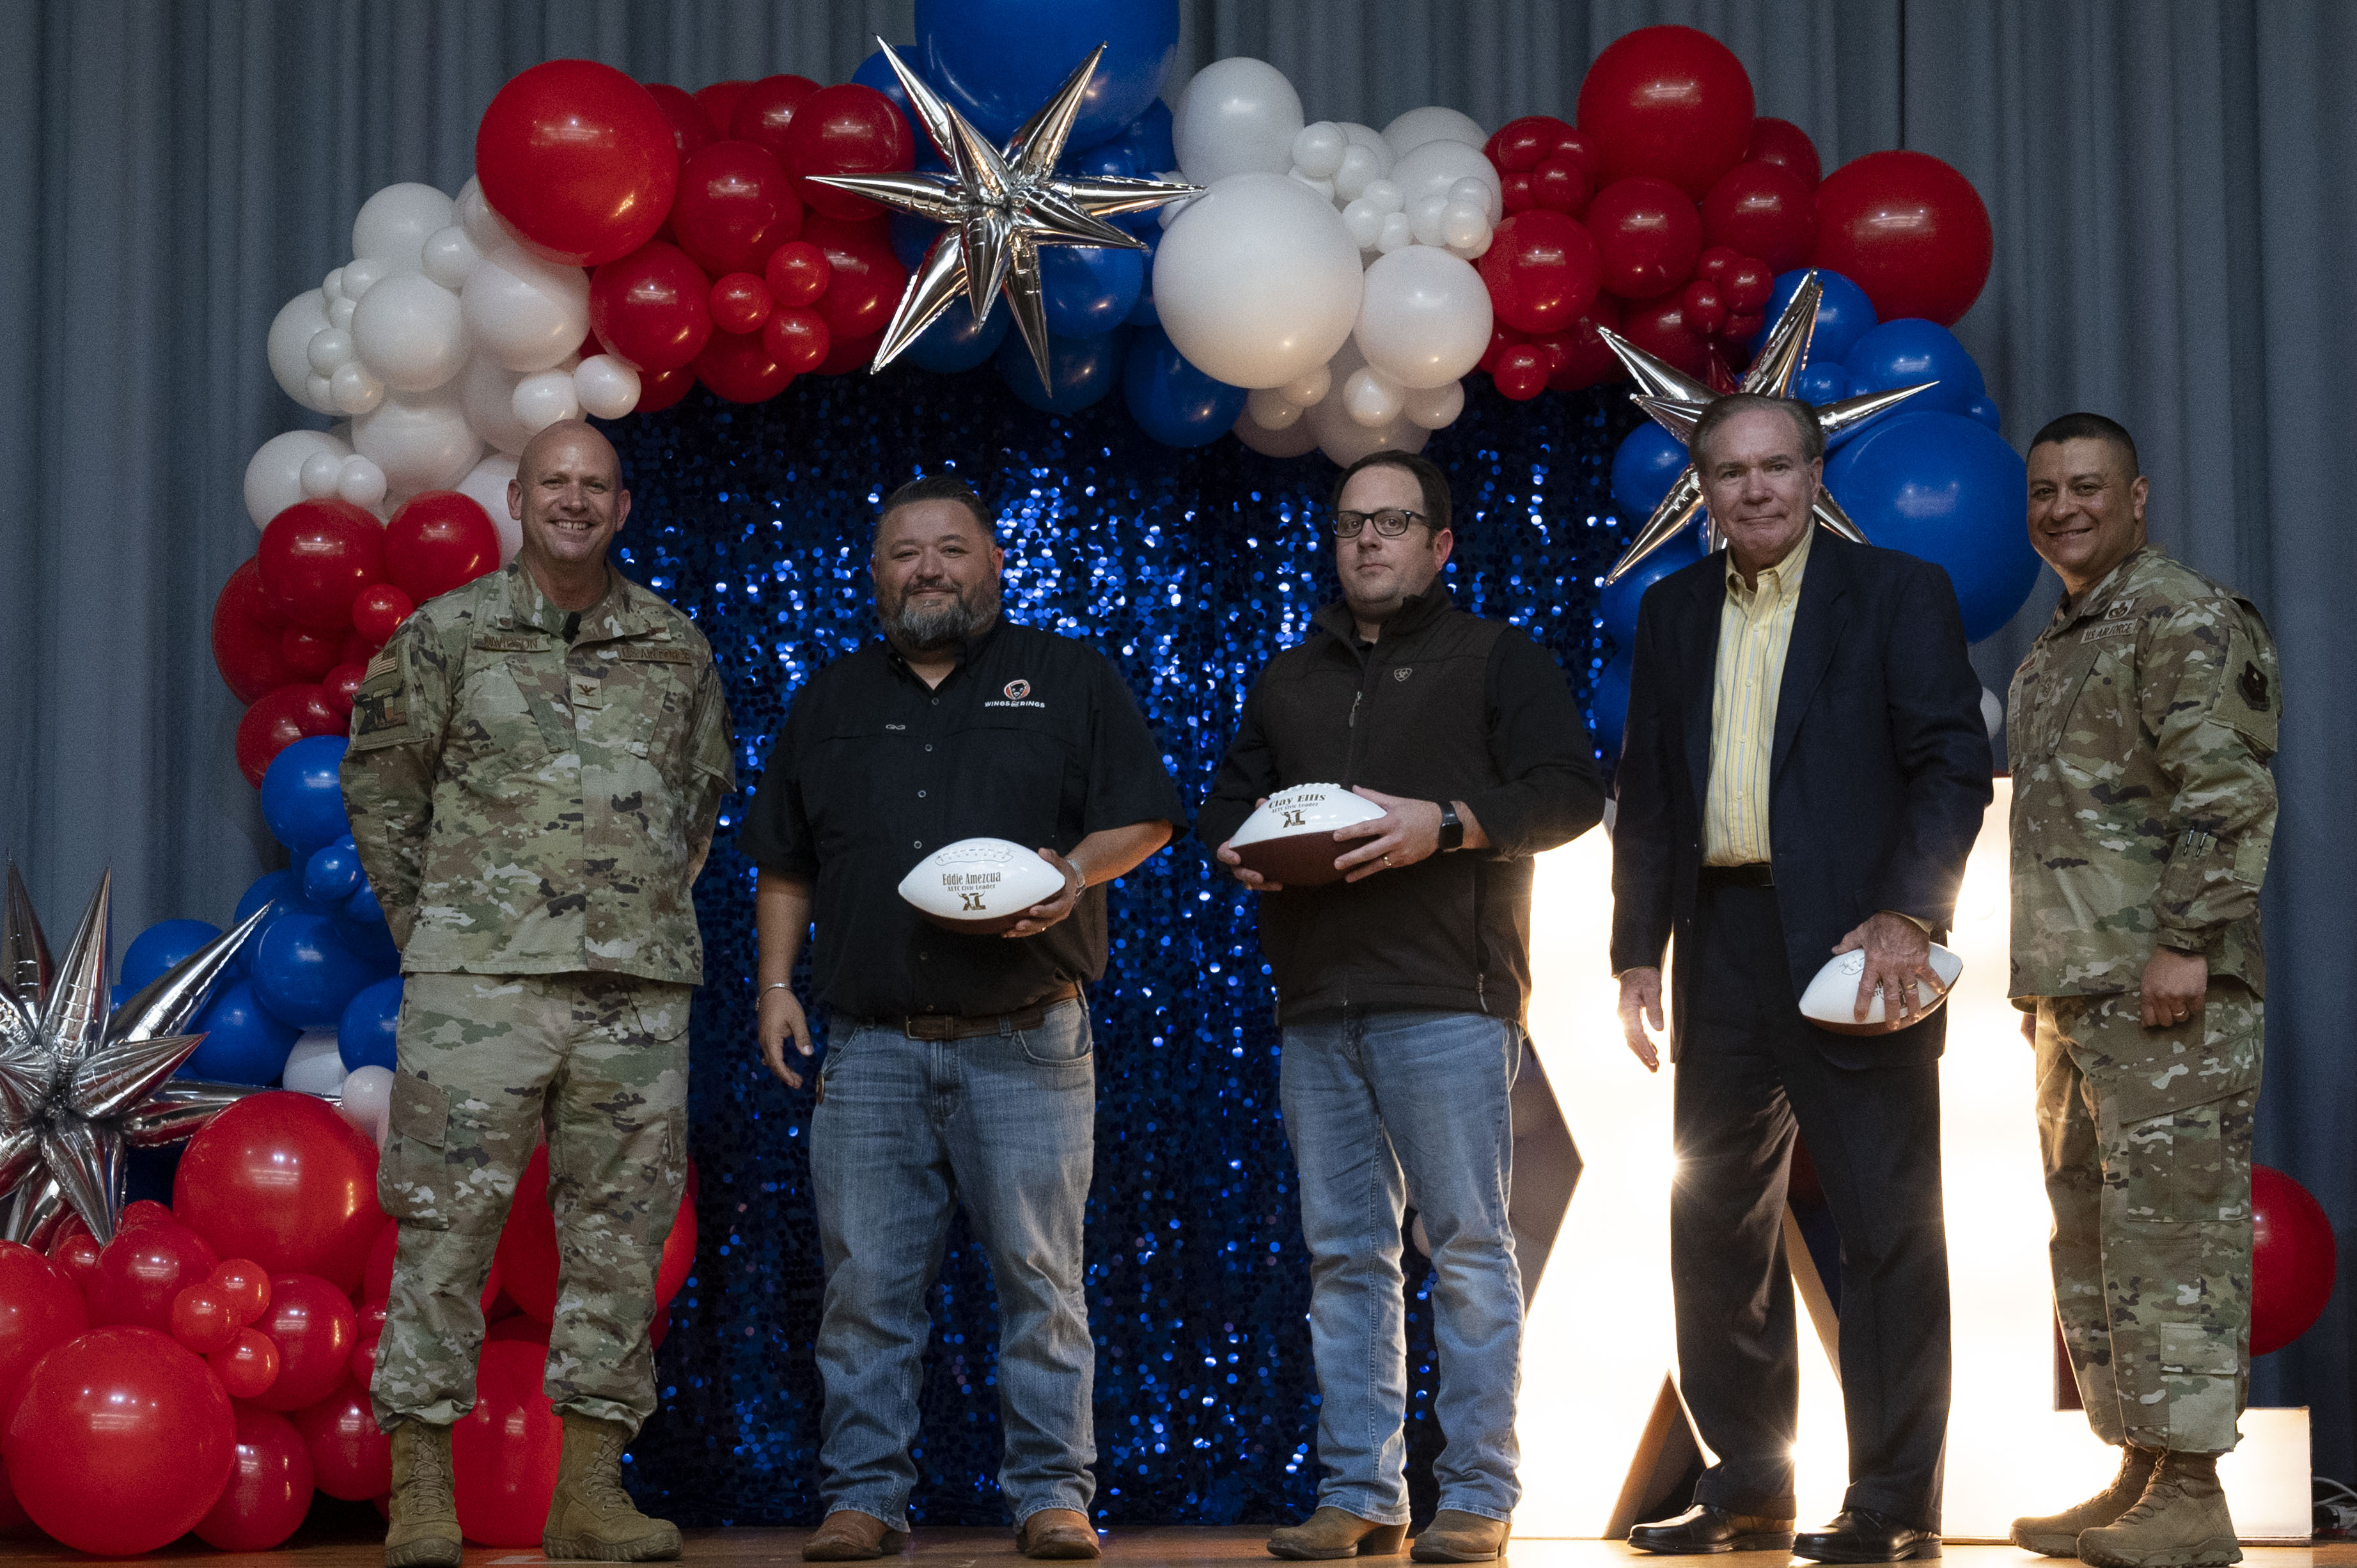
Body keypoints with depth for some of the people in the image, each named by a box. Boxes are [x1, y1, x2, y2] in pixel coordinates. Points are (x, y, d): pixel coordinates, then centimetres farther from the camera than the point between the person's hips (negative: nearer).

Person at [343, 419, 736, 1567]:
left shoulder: (676, 647, 13)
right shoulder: (448, 631, 5)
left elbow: (707, 783, 24)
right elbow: (379, 775, 10)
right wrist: (422, 916, 5)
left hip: (640, 982, 3)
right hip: (480, 973, -3)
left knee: (620, 1227, 4)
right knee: (447, 1216, -6)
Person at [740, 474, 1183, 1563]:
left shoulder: (1068, 678, 9)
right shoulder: (832, 700, 18)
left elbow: (1145, 819, 5)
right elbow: (785, 864, 20)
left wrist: (1076, 873, -14)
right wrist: (776, 983, 8)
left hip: (1026, 1043, -2)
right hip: (870, 1045, 2)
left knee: (1039, 1277, -1)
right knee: (867, 1282, 1)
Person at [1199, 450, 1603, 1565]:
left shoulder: (1497, 659, 8)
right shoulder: (1284, 682, 24)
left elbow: (1571, 792, -2)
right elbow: (1224, 802, 26)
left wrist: (1447, 824, -15)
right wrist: (1237, 847, 2)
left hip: (1447, 999, -5)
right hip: (1316, 1008, 5)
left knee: (1467, 1243, -6)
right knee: (1344, 1253, 4)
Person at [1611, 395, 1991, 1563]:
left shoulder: (1897, 593, 1)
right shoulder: (1673, 612, 15)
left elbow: (1953, 764, -6)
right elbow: (1644, 794, 15)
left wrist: (1907, 915, -17)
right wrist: (1637, 950, 8)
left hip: (1851, 943, -5)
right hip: (1722, 949, 5)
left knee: (1885, 1223, -3)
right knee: (1716, 1223, 9)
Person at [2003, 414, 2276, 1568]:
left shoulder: (2187, 620, -7)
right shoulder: (2053, 651, 21)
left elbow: (2231, 797, -15)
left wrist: (2185, 942, -22)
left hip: (2165, 991, -9)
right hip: (2069, 994, 10)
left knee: (2169, 1226, -9)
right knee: (2091, 1236, 11)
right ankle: (2135, 1474, 18)